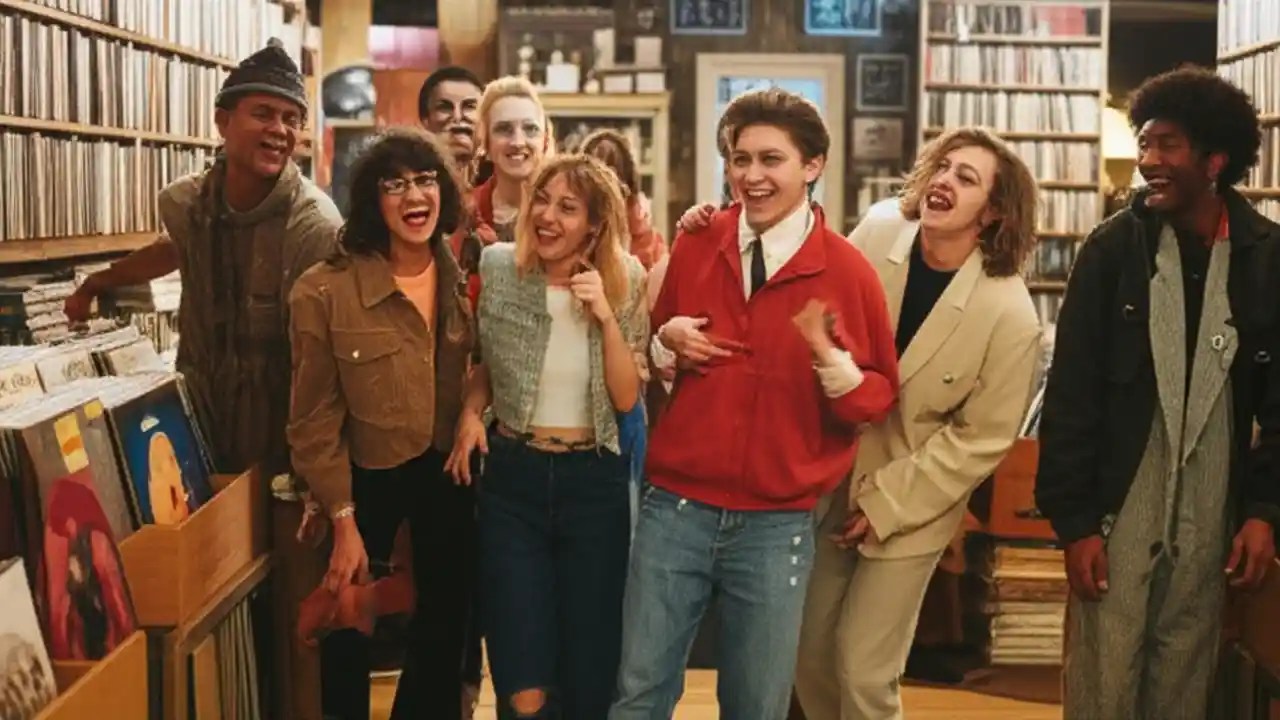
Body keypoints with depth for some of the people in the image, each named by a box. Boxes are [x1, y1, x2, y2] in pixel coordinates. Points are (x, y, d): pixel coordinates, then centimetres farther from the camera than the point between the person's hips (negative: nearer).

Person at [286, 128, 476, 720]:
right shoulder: (324, 291, -20)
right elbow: (314, 420, -15)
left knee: (447, 621, 18)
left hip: (448, 471, 4)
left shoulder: (464, 280, -6)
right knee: (350, 635, 11)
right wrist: (343, 521, -15)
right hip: (368, 476, -4)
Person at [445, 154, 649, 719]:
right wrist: (471, 409, -5)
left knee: (591, 670, 10)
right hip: (512, 477, 0)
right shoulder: (497, 268, -3)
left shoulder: (624, 283, -4)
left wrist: (605, 315, -20)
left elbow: (626, 397, -9)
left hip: (594, 481, 0)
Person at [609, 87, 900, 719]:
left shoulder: (848, 270, -5)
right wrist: (667, 343, -4)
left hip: (776, 525, -2)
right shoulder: (694, 246, 4)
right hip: (675, 508, 2)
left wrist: (830, 359, -21)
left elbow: (878, 399, -2)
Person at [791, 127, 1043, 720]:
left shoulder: (1010, 315, -22)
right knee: (808, 653, 14)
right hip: (824, 476, 4)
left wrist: (884, 505, -13)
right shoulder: (879, 230, -11)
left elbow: (982, 438, -14)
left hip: (909, 504, -4)